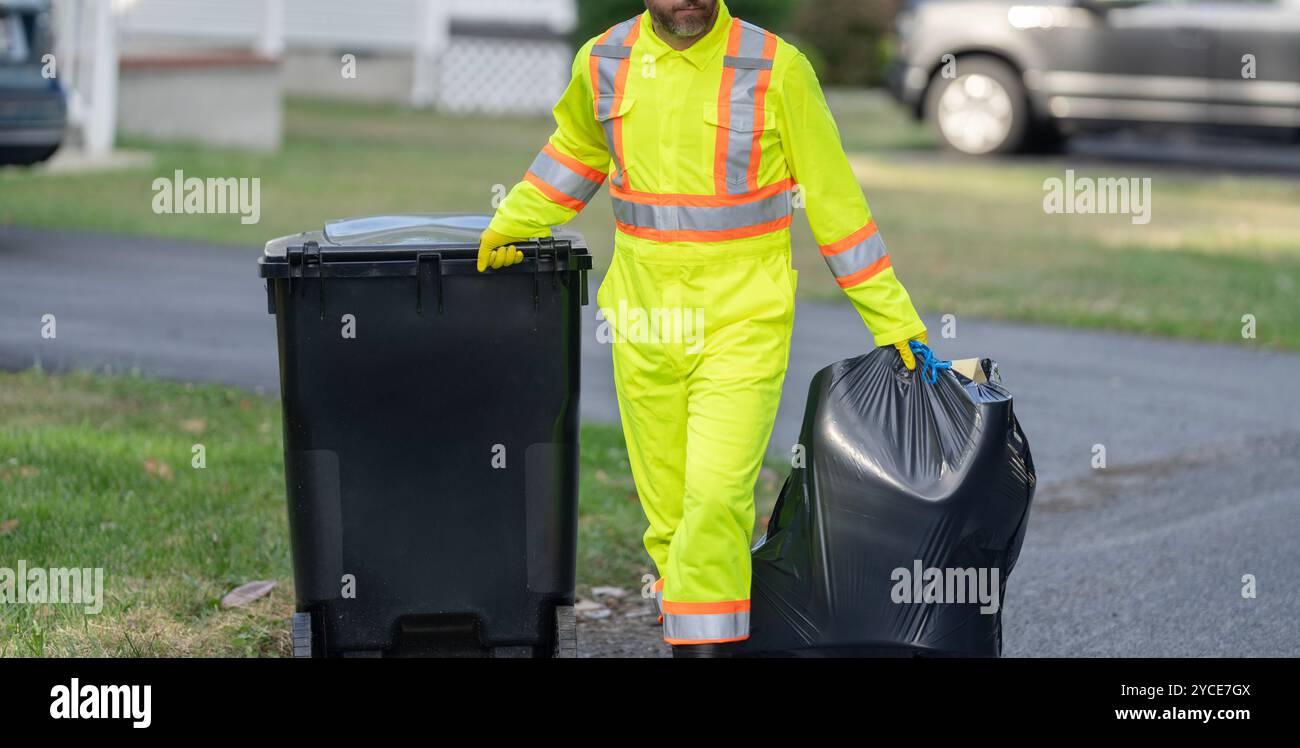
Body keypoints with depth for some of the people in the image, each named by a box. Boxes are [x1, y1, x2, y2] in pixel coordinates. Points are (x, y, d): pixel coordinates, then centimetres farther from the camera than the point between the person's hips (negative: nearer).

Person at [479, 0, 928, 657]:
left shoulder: (775, 68, -9)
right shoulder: (604, 63, 3)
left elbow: (834, 196, -3)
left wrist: (892, 319, -1)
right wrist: (510, 225, 18)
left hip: (743, 327, -4)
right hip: (644, 326, 4)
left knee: (715, 498, -17)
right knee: (668, 515, 8)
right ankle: (687, 642, 20)